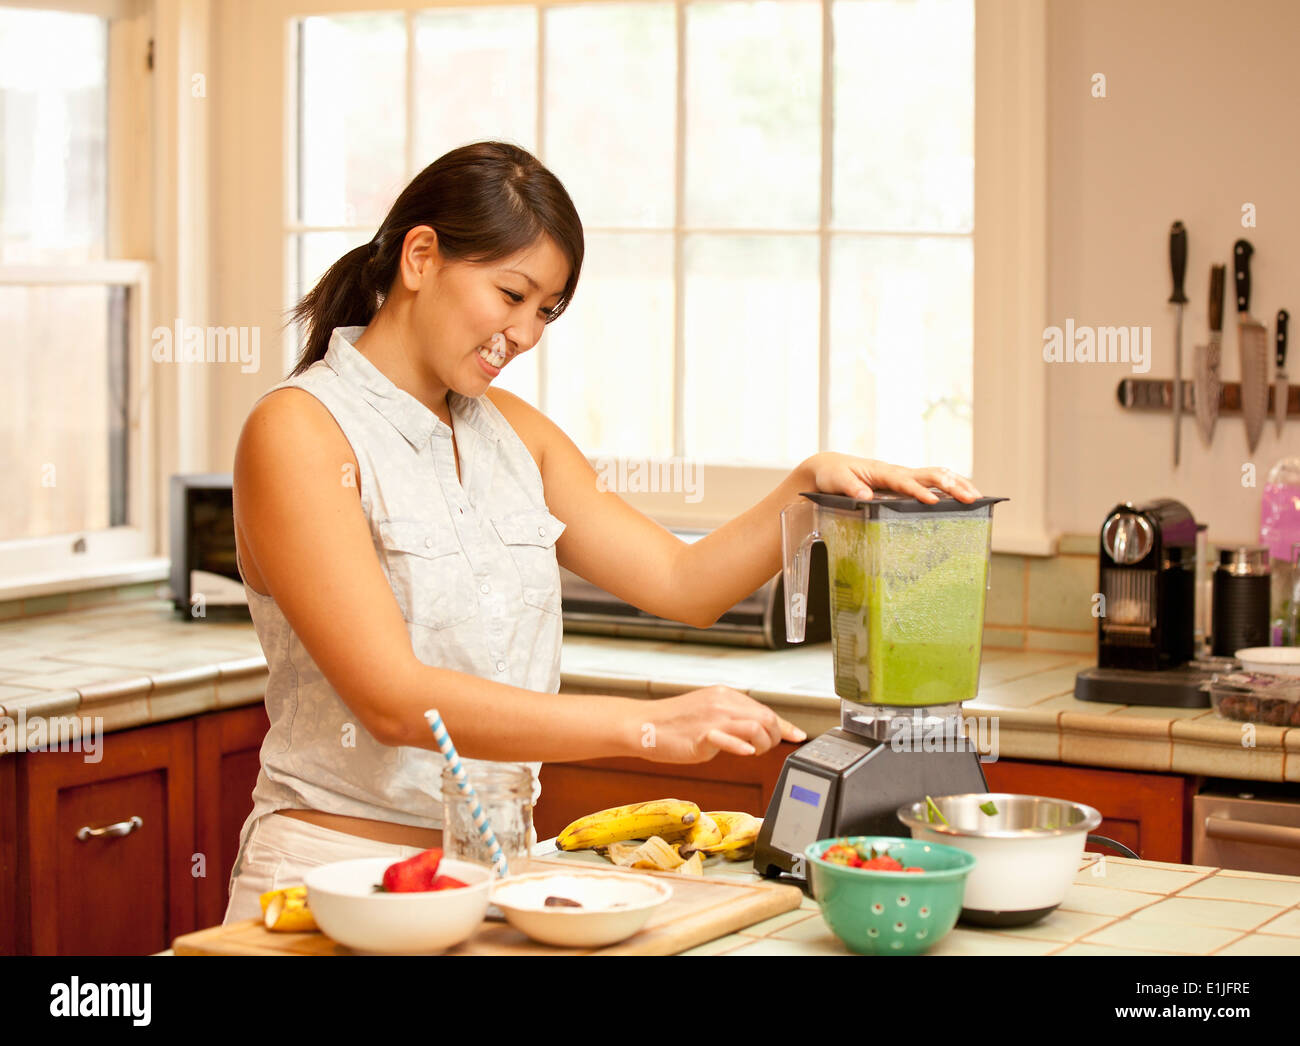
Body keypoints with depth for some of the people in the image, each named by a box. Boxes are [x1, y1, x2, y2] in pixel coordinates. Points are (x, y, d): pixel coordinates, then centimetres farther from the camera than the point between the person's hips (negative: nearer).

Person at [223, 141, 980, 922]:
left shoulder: (513, 432, 12)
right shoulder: (298, 431, -10)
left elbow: (684, 582, 11)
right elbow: (393, 698, -19)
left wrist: (808, 486, -7)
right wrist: (643, 726, -24)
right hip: (336, 868, -6)